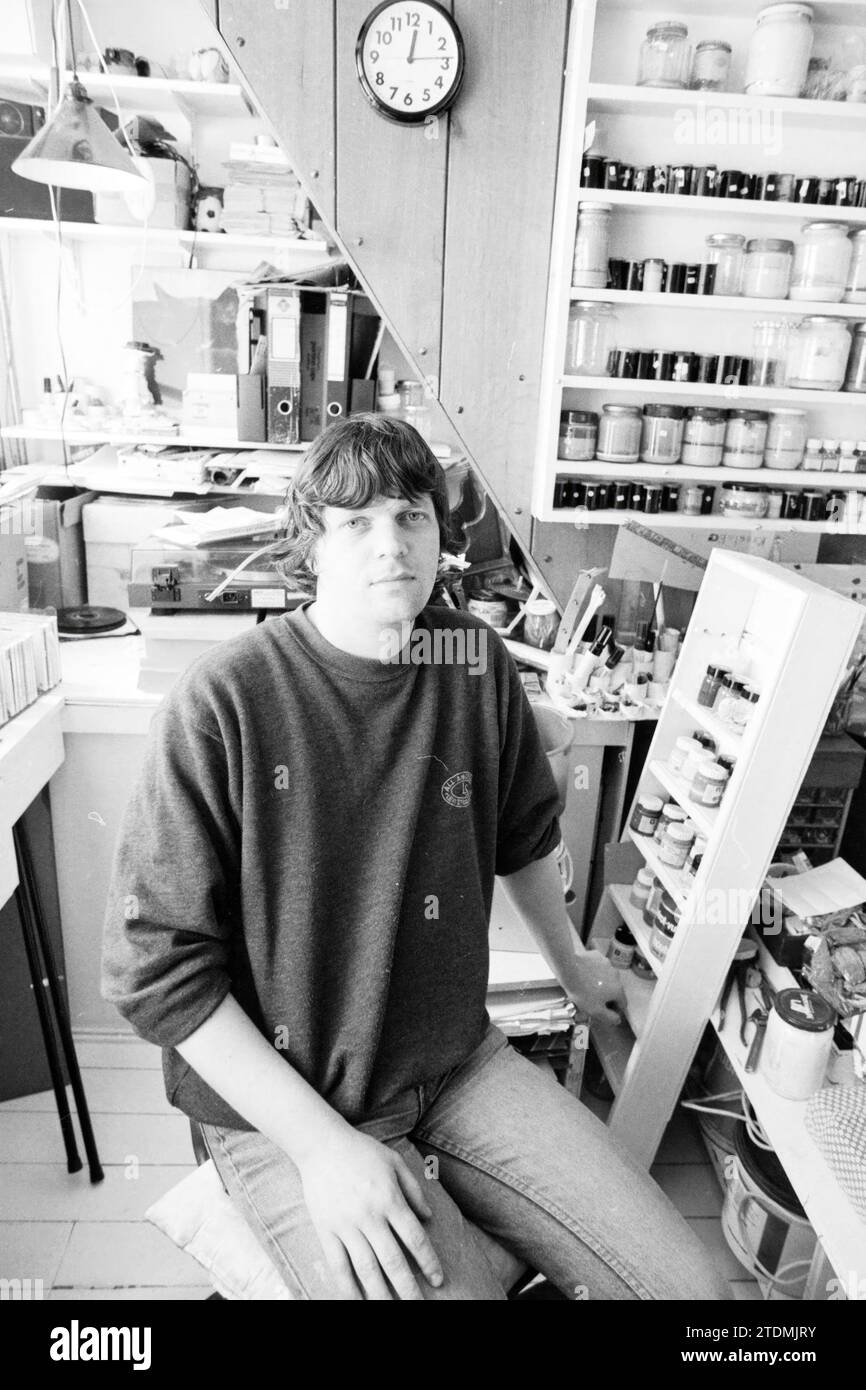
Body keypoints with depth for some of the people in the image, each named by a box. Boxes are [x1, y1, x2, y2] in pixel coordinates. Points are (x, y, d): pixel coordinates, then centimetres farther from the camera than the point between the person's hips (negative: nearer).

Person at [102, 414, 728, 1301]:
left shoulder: (478, 664, -5)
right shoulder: (226, 700, -19)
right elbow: (156, 964, -15)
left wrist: (572, 964, 25)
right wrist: (322, 1145, -18)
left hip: (459, 1062, 4)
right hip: (283, 1106, -3)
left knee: (688, 1284, 1)